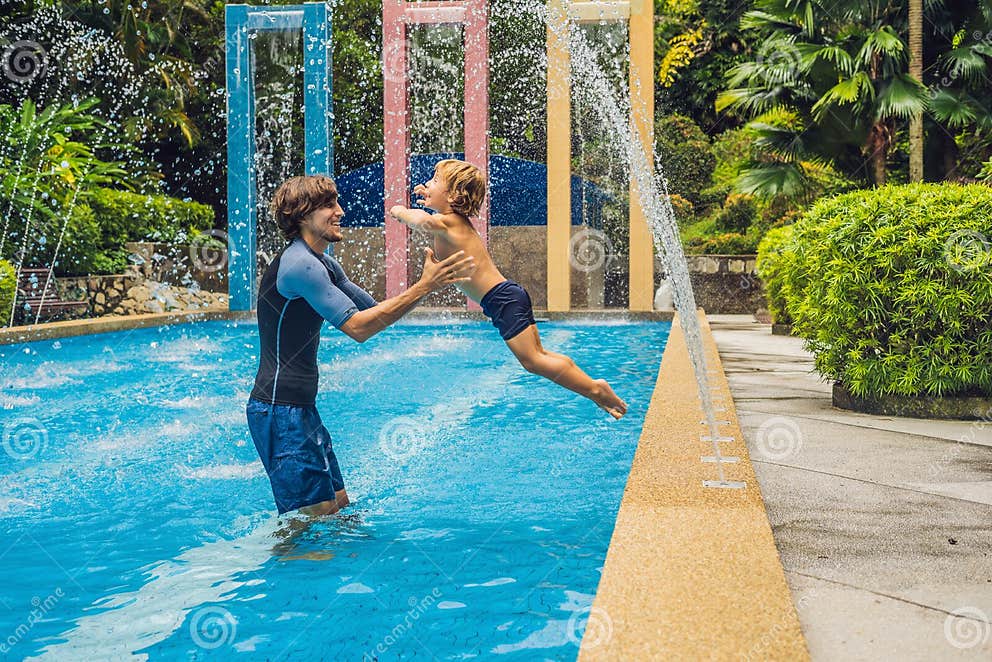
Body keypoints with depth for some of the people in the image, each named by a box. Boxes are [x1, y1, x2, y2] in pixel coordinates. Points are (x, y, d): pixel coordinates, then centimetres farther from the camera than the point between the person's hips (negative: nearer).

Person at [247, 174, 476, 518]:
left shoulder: (324, 266, 16)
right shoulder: (299, 264, -17)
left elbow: (373, 310, 20)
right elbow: (358, 327, -22)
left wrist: (431, 280, 10)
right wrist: (423, 286, -20)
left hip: (300, 408, 11)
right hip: (280, 410, -11)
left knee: (339, 506, 15)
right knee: (314, 516, -7)